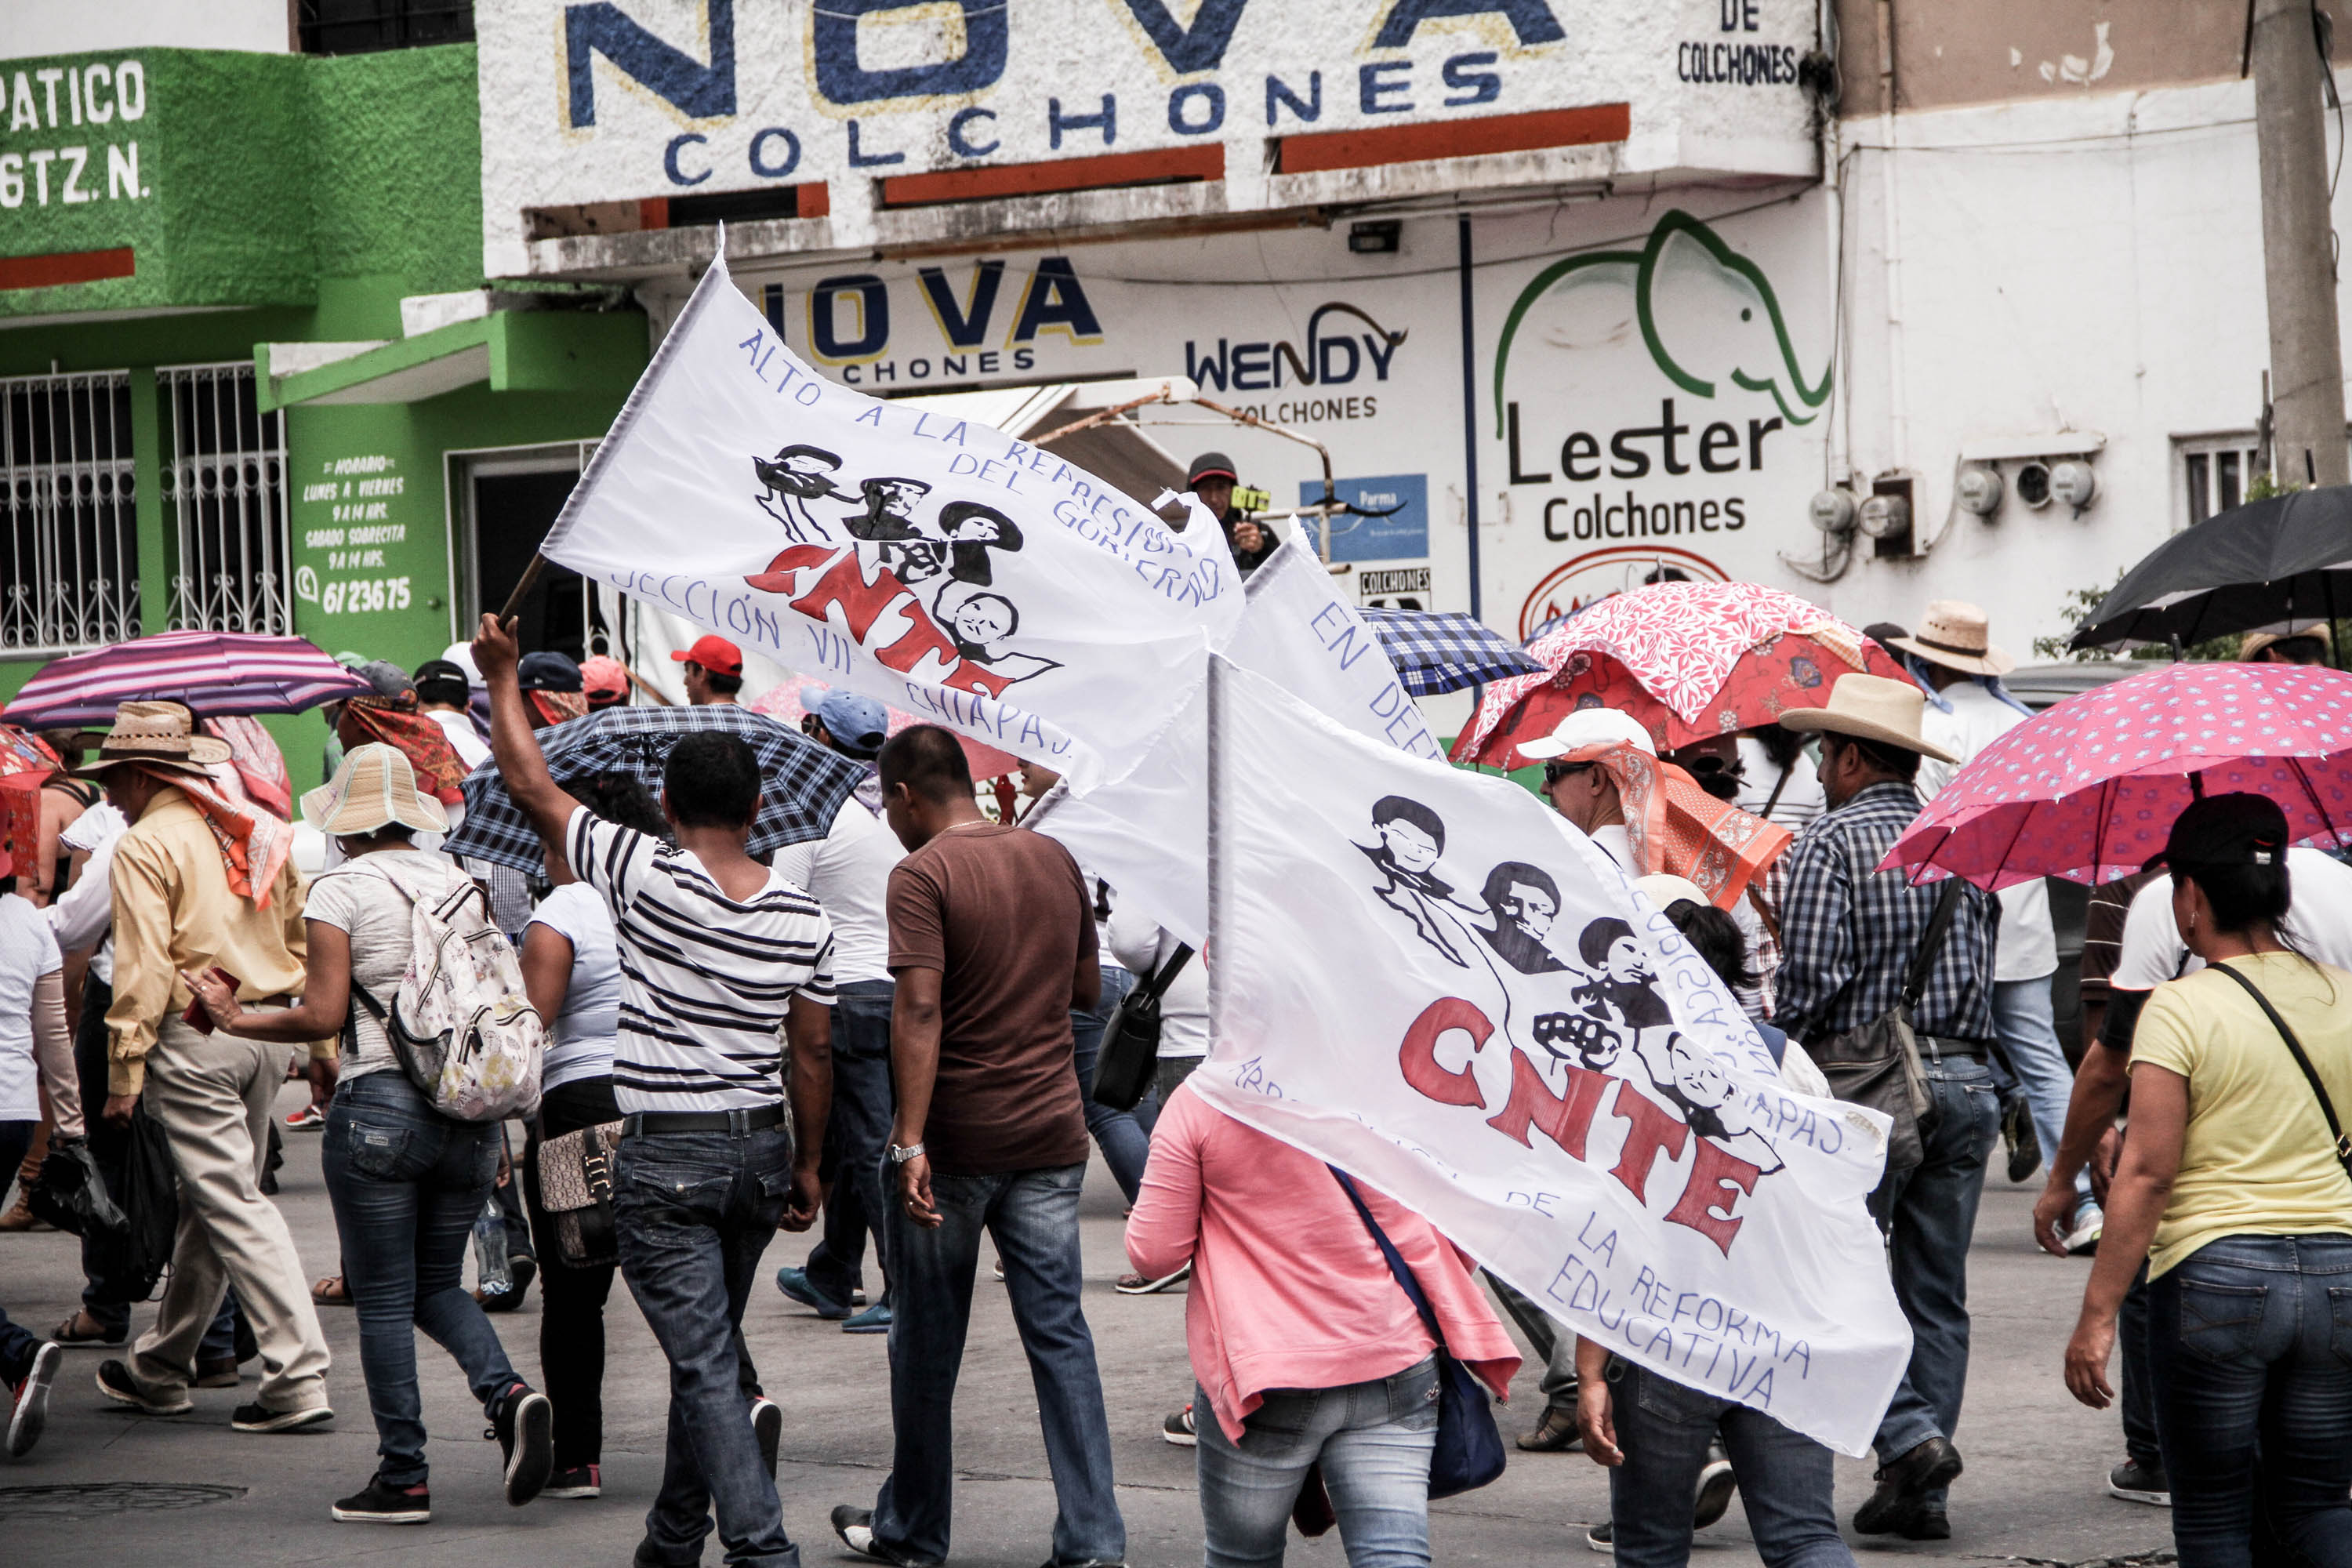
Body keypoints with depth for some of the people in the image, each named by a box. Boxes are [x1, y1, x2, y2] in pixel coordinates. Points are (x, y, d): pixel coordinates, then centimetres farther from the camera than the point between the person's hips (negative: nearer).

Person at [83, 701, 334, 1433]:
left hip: (194, 1037, -8)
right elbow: (301, 937, 15)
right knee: (208, 1202, 16)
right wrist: (311, 1040, 21)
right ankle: (163, 1367, 28)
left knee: (233, 1207, -7)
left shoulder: (144, 846, -9)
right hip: (268, 1030, 8)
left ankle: (298, 1374, -15)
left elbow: (143, 968, -14)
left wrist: (123, 1074, -11)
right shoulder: (253, 832, 13)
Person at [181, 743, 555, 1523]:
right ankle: (507, 1392, -9)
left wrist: (235, 1020, 3)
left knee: (384, 1298, 3)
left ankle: (403, 1478, 4)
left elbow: (323, 1014, -11)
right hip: (470, 1109, 5)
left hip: (379, 1104, -5)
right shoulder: (462, 883, 10)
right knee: (438, 1283, 17)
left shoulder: (340, 890, -5)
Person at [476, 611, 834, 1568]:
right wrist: (807, 1167, 15)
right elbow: (814, 1052, 5)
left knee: (705, 1365, -8)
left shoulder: (643, 877, -13)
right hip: (759, 1147, 5)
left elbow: (531, 789, -4)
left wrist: (504, 681, 9)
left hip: (664, 1157, -5)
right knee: (710, 1349, 20)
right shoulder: (801, 918, 0)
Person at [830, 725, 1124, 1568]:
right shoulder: (1053, 859, 8)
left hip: (956, 1137, -5)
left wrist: (910, 1140, -23)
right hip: (1052, 1131, 5)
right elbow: (1086, 989, 17)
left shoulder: (923, 875, -11)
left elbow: (920, 1008, -21)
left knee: (928, 1341, 9)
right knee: (1060, 1334, 5)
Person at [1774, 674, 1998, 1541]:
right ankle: (1918, 1495, 10)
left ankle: (1910, 1436, -15)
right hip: (1966, 1081, 6)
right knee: (1936, 1290, 9)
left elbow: (1811, 977, -15)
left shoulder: (1830, 844, -8)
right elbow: (1983, 971, 14)